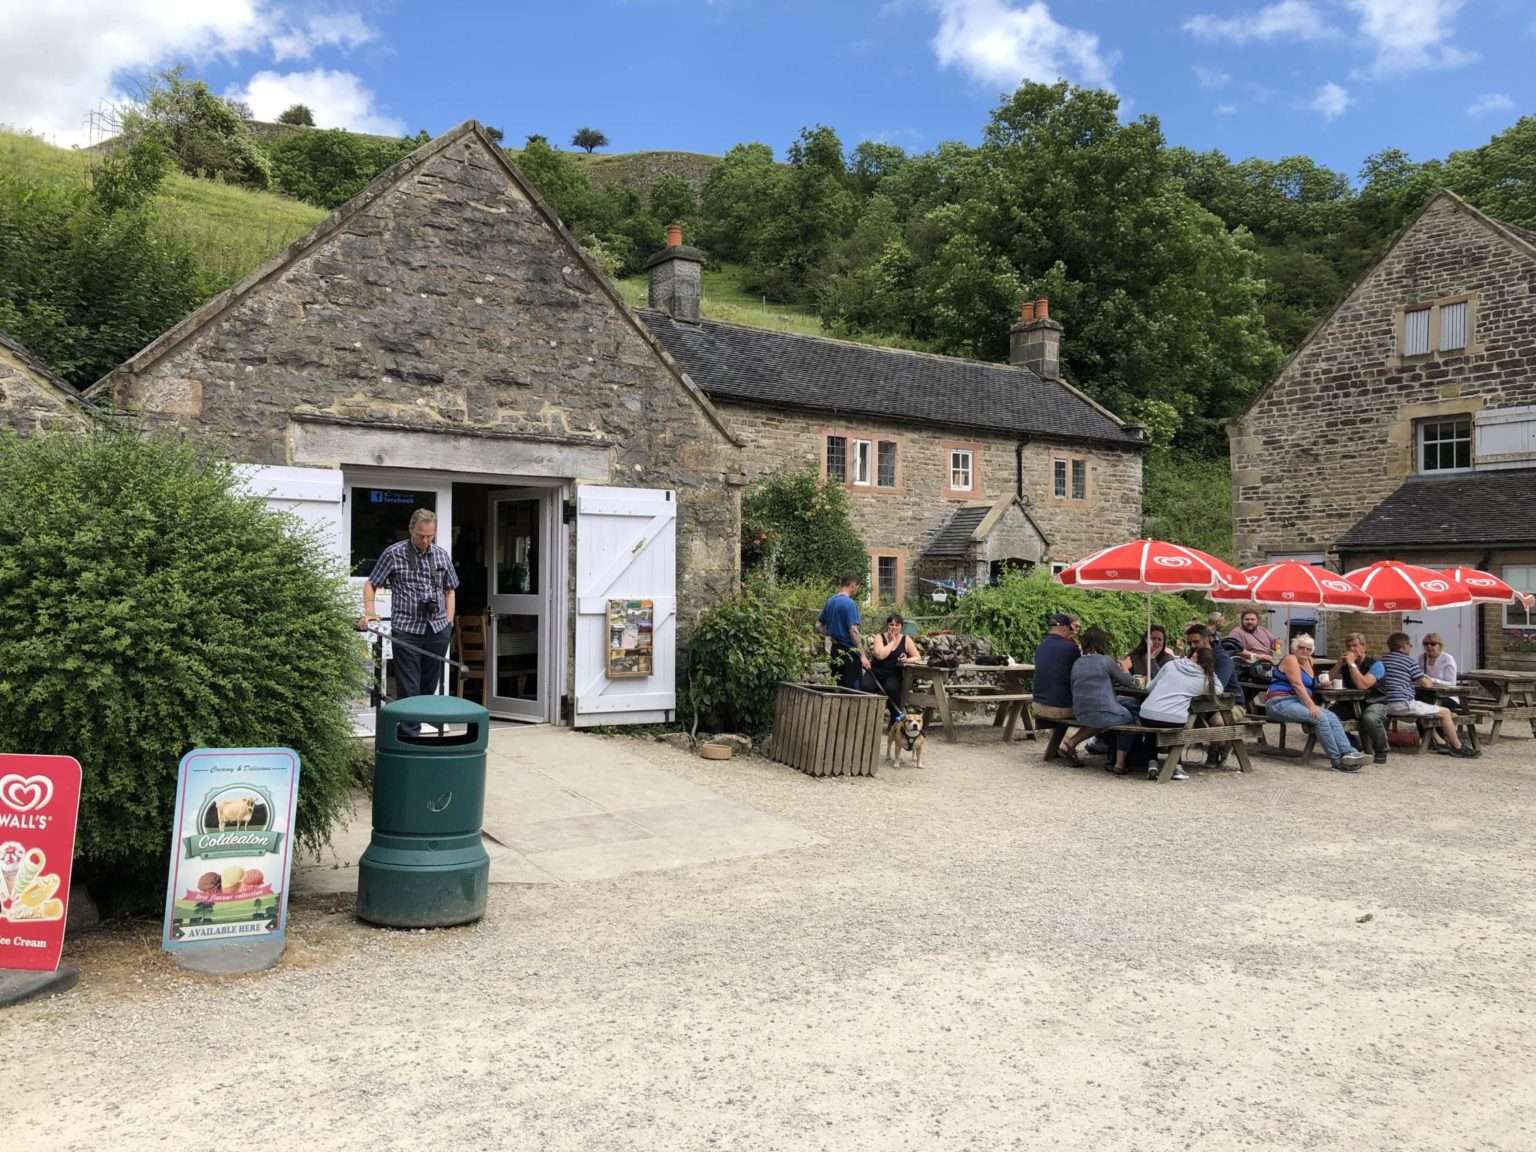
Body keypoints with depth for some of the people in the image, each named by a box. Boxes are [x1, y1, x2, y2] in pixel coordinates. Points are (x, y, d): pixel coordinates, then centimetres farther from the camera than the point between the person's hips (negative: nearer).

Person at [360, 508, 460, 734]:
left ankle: (413, 729, 22)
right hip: (406, 630, -4)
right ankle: (410, 736, -1)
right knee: (408, 689, -4)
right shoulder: (393, 554, -2)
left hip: (438, 630, 4)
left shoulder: (442, 556, 10)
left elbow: (450, 589, 18)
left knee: (429, 686, 9)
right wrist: (369, 611, -12)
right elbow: (371, 584, 4)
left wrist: (449, 620, 9)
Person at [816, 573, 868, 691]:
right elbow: (853, 631, -21)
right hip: (849, 651, -8)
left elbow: (818, 626, 16)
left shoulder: (830, 601, 10)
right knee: (854, 690, -4)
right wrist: (863, 656, -20)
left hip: (835, 650, 8)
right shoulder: (850, 603, -14)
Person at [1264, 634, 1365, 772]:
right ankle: (1337, 761, -26)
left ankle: (1348, 753, -28)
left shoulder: (1308, 662, 20)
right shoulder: (1290, 659, -5)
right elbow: (1297, 685, -16)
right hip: (1281, 703, -8)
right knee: (1320, 718, -27)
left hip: (1298, 702, 8)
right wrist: (1311, 706, -24)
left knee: (1332, 717, -15)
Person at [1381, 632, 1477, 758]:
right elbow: (1426, 684, -1)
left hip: (1385, 706, 8)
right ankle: (1457, 748, 9)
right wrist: (1430, 681, 22)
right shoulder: (1409, 661, -5)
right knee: (1445, 712, 2)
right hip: (1403, 704, -8)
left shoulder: (1383, 659, 15)